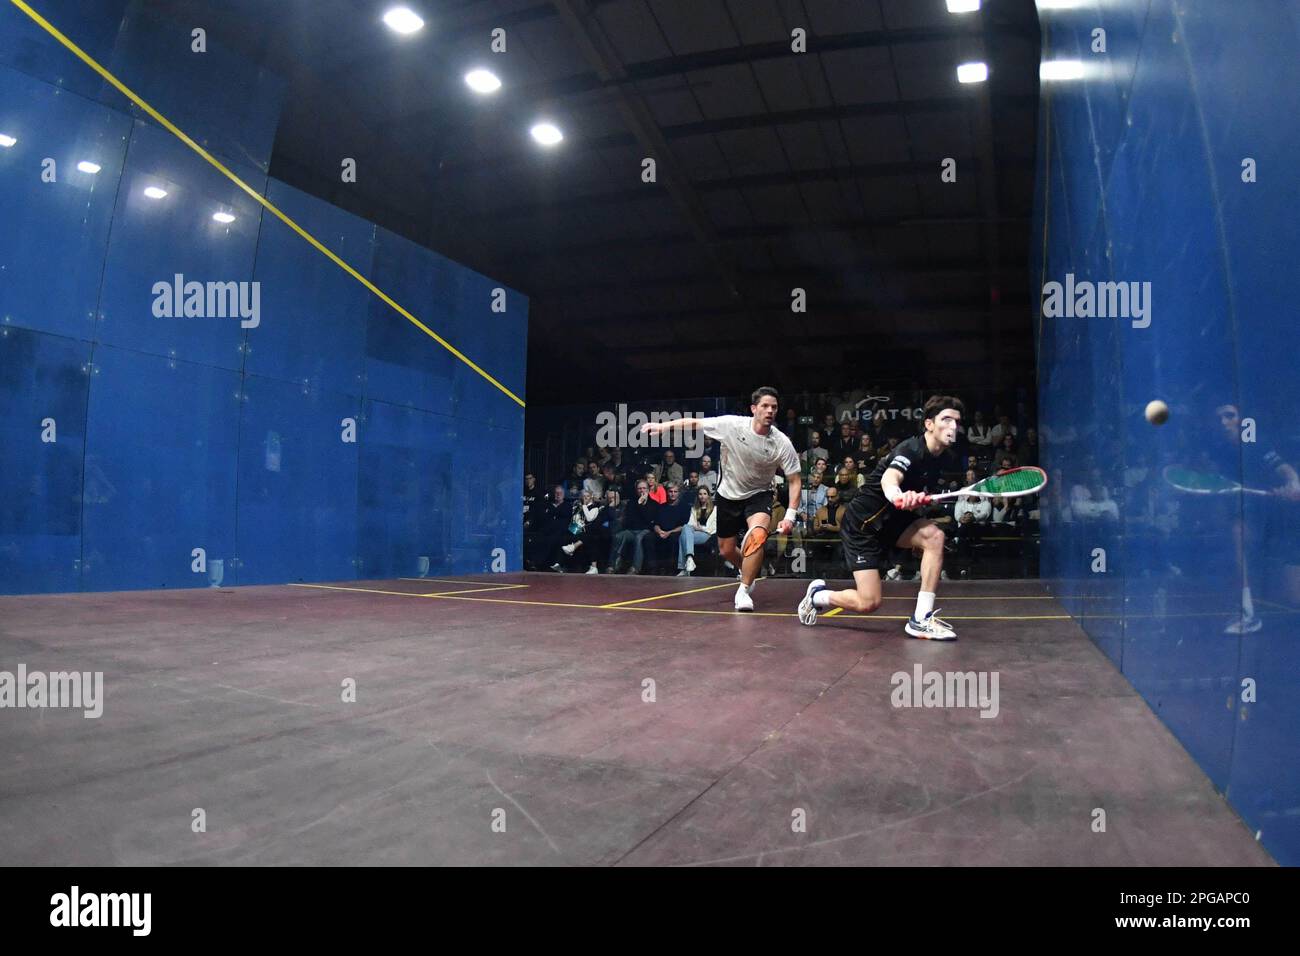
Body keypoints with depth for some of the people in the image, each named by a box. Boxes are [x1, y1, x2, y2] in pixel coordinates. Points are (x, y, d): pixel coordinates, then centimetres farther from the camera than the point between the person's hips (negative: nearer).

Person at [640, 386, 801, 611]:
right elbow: (694, 423, -10)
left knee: (757, 534, -31)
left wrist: (790, 516, -25)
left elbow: (795, 481, -15)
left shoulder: (782, 444, -21)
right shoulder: (731, 424, -21)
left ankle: (743, 591, -15)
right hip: (728, 494, 2)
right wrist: (661, 426, -15)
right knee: (726, 550, 11)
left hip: (758, 494, -2)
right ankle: (747, 572, 46)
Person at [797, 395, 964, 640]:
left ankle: (921, 619, -16)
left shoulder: (944, 458, -2)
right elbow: (889, 479, -50)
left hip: (893, 519, 7)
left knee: (934, 536, -22)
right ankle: (818, 595, 21)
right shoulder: (912, 449, -25)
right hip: (862, 522, -7)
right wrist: (898, 496, -71)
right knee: (868, 603, -11)